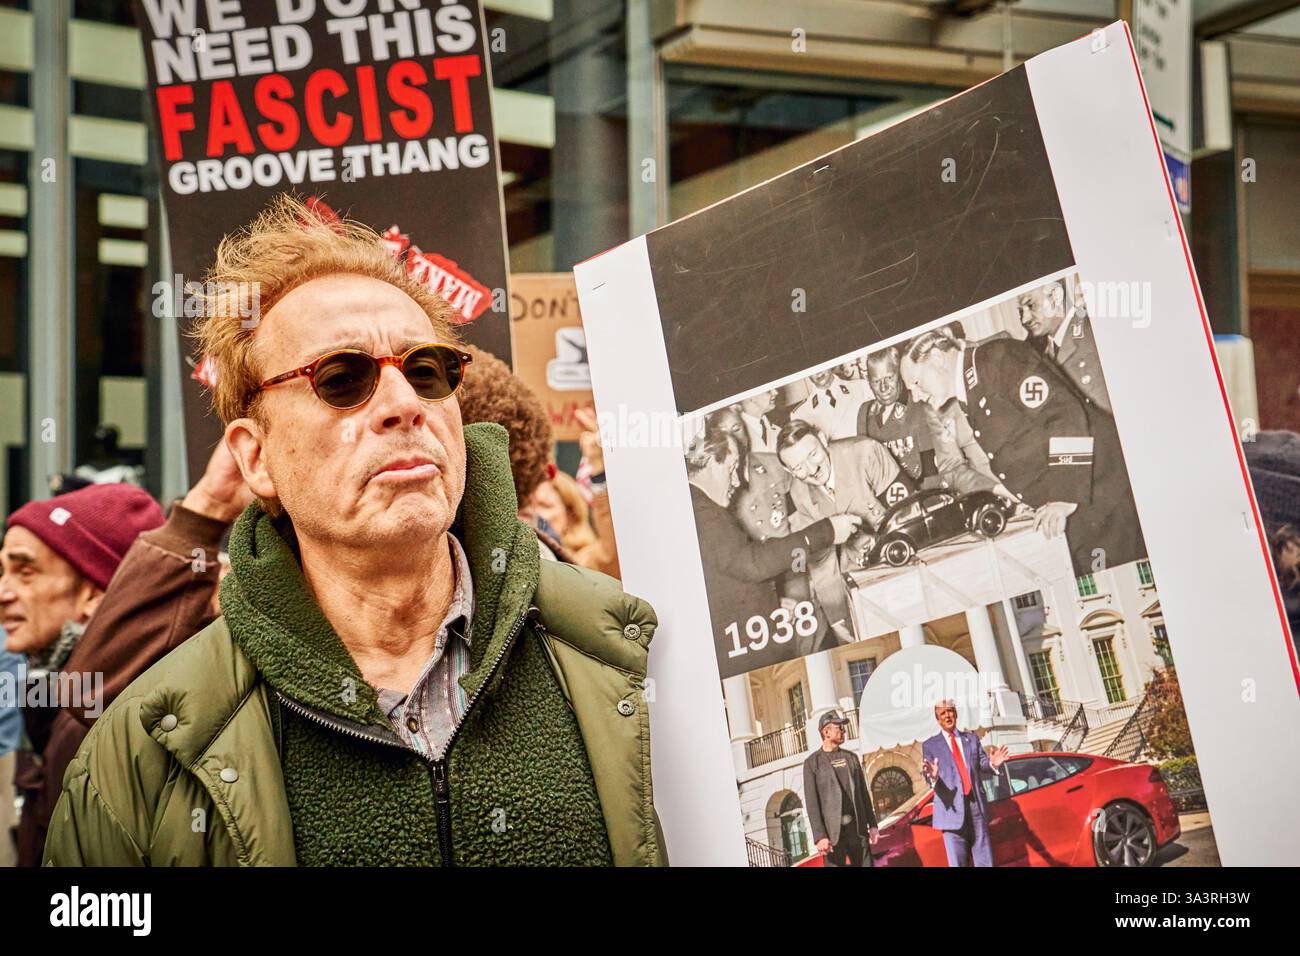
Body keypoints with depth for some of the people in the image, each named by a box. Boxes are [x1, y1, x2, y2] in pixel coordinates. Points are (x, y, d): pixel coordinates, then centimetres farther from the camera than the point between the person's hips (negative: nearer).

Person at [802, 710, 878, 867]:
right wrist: (819, 836, -15)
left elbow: (864, 793, 16)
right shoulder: (812, 763, -2)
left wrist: (872, 825, 9)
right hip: (832, 831, -5)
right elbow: (811, 802, -7)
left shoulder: (851, 758, 14)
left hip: (857, 827, 5)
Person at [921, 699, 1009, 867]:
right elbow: (929, 779, -2)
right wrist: (932, 776, -26)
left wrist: (993, 764, -14)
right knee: (957, 863, -4)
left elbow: (983, 770, 9)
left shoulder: (972, 739, 16)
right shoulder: (930, 745, 8)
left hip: (977, 807, 3)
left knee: (985, 862, 4)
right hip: (952, 809, -3)